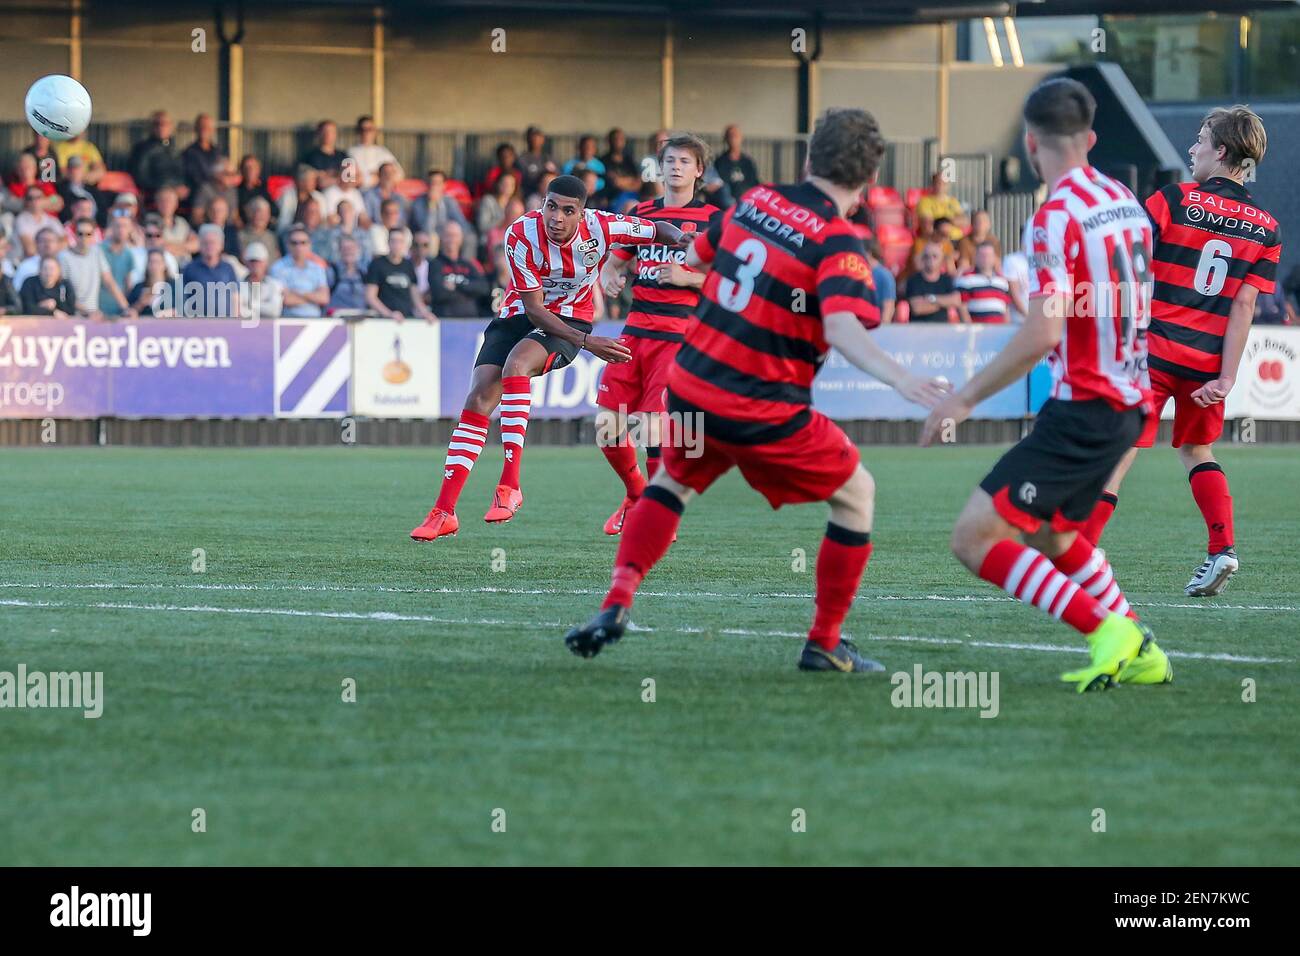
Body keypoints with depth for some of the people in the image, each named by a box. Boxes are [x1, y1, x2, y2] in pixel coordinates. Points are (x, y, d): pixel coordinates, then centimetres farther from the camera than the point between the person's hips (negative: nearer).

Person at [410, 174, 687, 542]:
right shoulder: (521, 235, -21)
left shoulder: (601, 227, -19)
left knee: (517, 361, -33)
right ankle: (444, 511, -8)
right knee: (478, 398, -13)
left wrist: (686, 241, -26)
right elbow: (534, 308, -19)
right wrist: (587, 342, -28)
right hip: (518, 316, 2)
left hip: (569, 320, -2)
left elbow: (660, 230, -2)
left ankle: (509, 484, -36)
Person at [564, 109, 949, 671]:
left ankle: (616, 604, 13)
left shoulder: (754, 202, 5)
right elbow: (842, 328, -30)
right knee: (855, 494, 14)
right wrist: (900, 380, -40)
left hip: (691, 387, 6)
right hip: (763, 411, -6)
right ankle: (823, 644, 16)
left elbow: (695, 258, 21)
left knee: (674, 480, 32)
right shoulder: (837, 243, -13)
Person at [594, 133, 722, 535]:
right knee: (607, 426, 0)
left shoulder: (712, 218, 2)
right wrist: (610, 279, -1)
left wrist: (686, 278, -16)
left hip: (679, 335, -5)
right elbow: (614, 261, 22)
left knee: (654, 429, -16)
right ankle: (635, 496, 25)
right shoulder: (642, 213, 16)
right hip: (635, 330, 5)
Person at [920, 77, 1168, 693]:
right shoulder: (1126, 202, 9)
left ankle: (1107, 631, -15)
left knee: (974, 538, -10)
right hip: (1128, 403, 9)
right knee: (1051, 535, 27)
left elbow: (1041, 336, -23)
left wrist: (965, 400, -16)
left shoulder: (1056, 219, -17)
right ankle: (1139, 654, 24)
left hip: (1082, 408, -9)